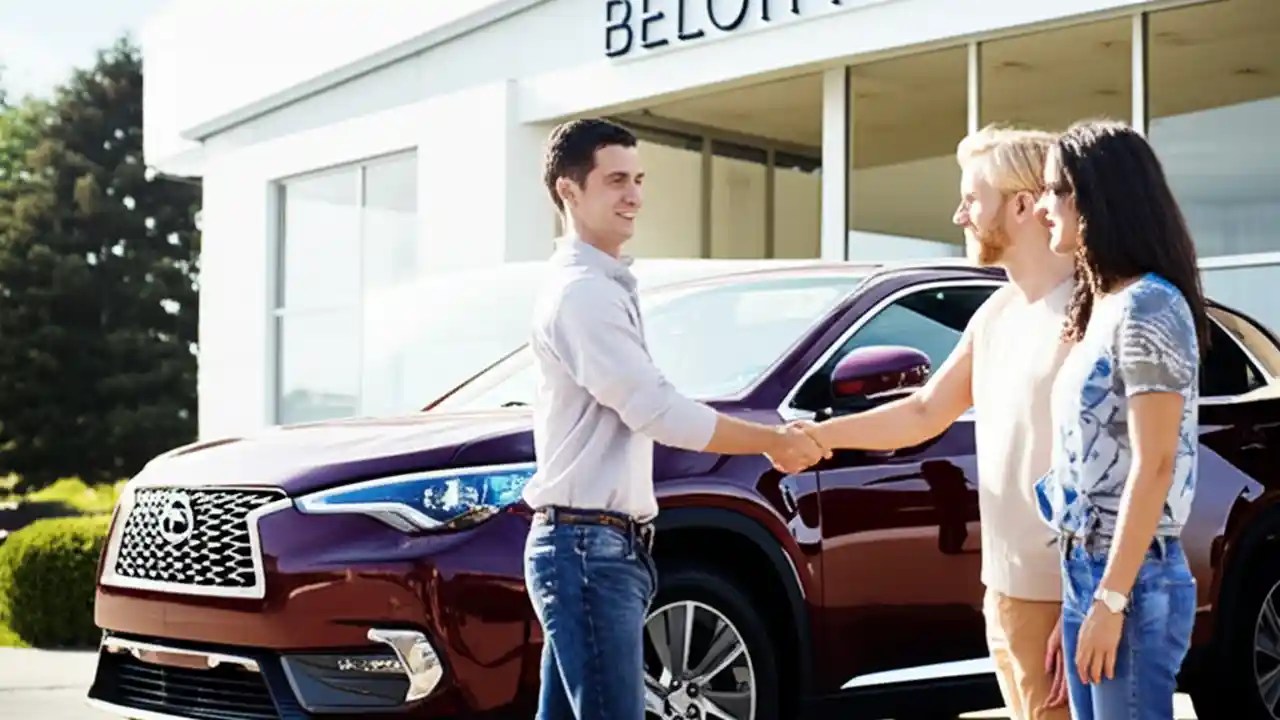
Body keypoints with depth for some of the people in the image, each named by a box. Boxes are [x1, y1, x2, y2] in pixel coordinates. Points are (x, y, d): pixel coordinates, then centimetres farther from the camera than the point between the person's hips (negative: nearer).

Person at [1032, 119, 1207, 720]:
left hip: (1131, 580, -9)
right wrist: (1083, 597, 17)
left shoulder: (1148, 308, -13)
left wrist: (1110, 601, -20)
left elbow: (1153, 466, -18)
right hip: (1084, 570, 9)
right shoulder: (1104, 308, 15)